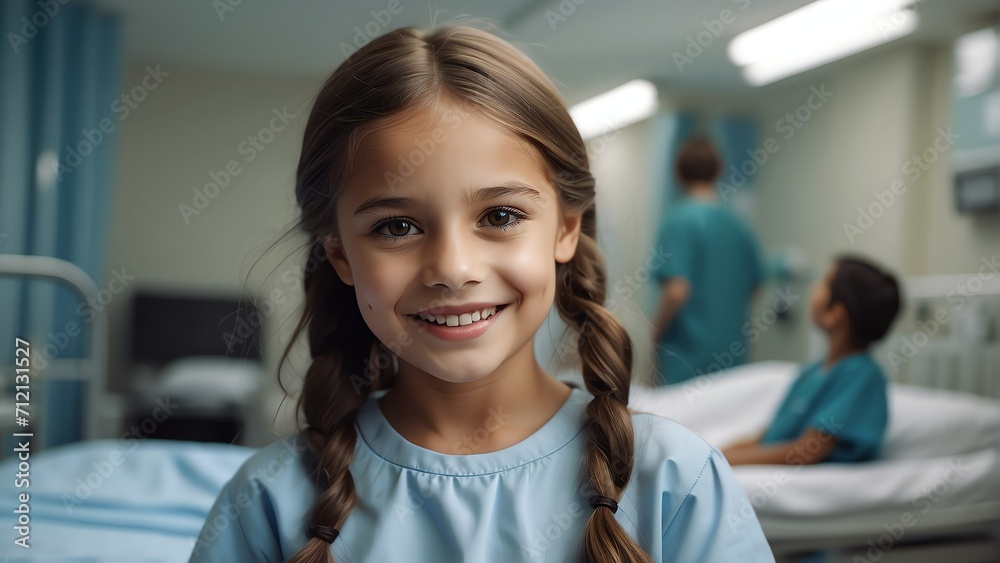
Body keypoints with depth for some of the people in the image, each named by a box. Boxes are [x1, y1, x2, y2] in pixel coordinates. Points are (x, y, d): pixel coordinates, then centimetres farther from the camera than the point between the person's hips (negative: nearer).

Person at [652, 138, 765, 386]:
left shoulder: (680, 219, -13)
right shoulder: (739, 224, 5)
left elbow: (676, 291, -21)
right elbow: (754, 285, 16)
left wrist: (657, 330, -6)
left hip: (684, 362, -6)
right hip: (732, 357, 6)